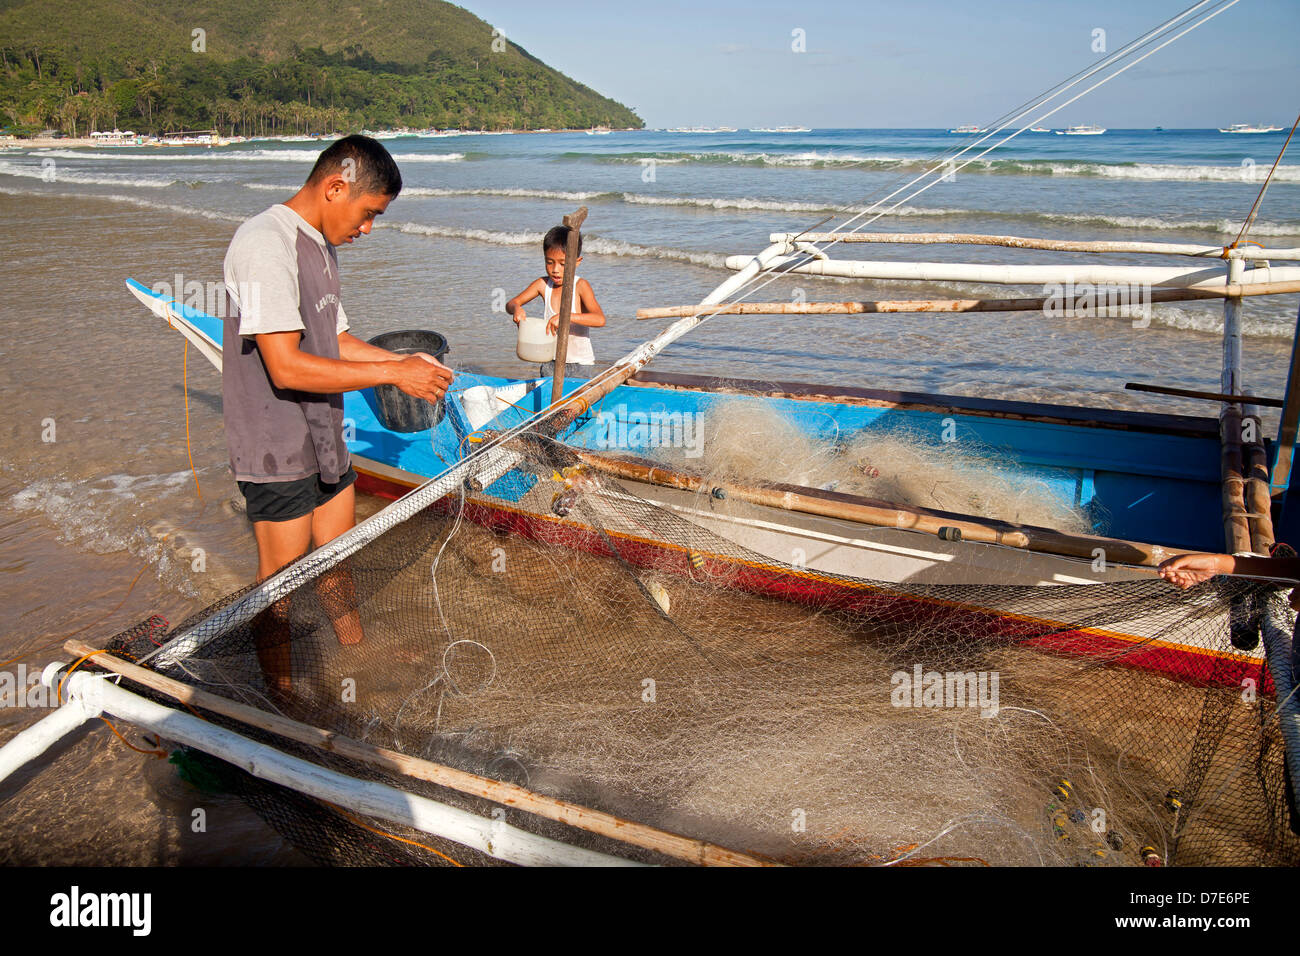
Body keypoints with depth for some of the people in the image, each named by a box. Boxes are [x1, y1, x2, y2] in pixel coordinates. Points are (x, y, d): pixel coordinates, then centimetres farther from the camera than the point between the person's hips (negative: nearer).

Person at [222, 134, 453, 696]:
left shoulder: (319, 245, 11)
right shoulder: (265, 244, -21)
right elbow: (287, 367, -27)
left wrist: (404, 360, 5)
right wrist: (391, 373, -23)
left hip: (324, 442, 9)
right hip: (277, 454, -9)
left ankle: (356, 653, 43)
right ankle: (281, 699, 23)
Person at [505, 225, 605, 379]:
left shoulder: (580, 285, -13)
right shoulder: (543, 284, -1)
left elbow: (600, 319, -26)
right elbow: (510, 304, 2)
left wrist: (566, 316, -38)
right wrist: (516, 308, -23)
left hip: (580, 362, -3)